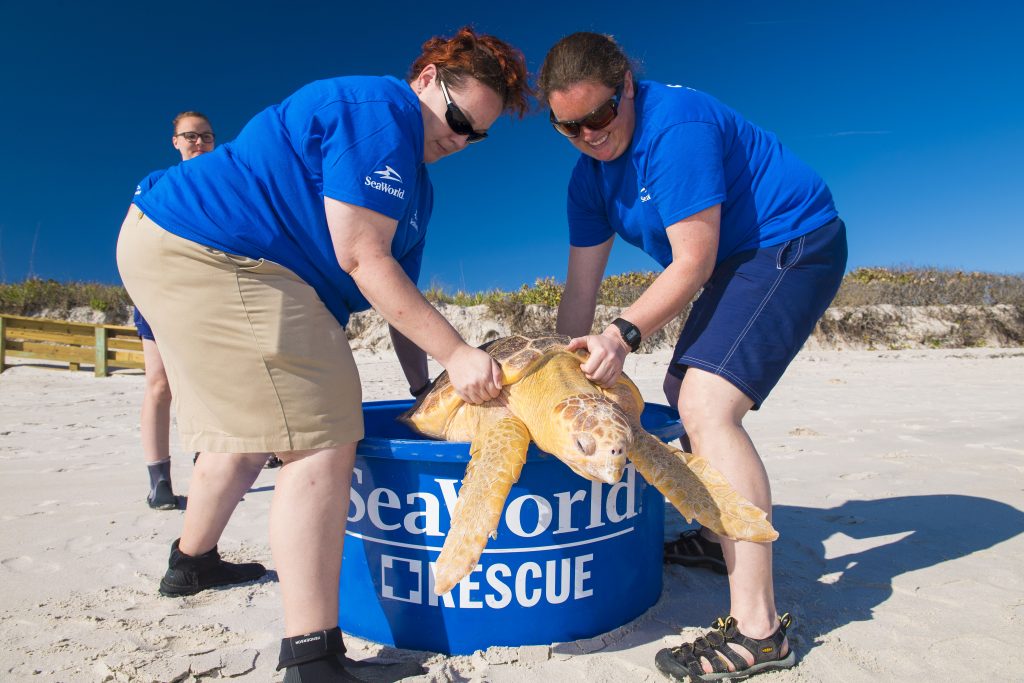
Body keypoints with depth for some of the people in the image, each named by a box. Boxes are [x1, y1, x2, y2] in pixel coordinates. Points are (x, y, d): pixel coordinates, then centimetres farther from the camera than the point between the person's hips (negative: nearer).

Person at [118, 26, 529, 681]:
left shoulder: (416, 182, 18)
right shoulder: (382, 111, -13)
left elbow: (396, 288, 15)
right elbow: (362, 259, -20)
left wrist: (423, 387, 11)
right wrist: (456, 354, -18)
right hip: (210, 256, -11)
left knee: (249, 423, 24)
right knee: (321, 441, -15)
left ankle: (192, 562, 47)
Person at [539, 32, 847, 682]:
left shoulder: (676, 124, -22)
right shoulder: (590, 175, 5)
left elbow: (692, 265, -25)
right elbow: (581, 288, 4)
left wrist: (625, 334, -35)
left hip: (795, 245, -10)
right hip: (739, 262, 10)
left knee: (707, 408, -25)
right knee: (686, 393, 15)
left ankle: (758, 629, -21)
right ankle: (721, 533, 31)